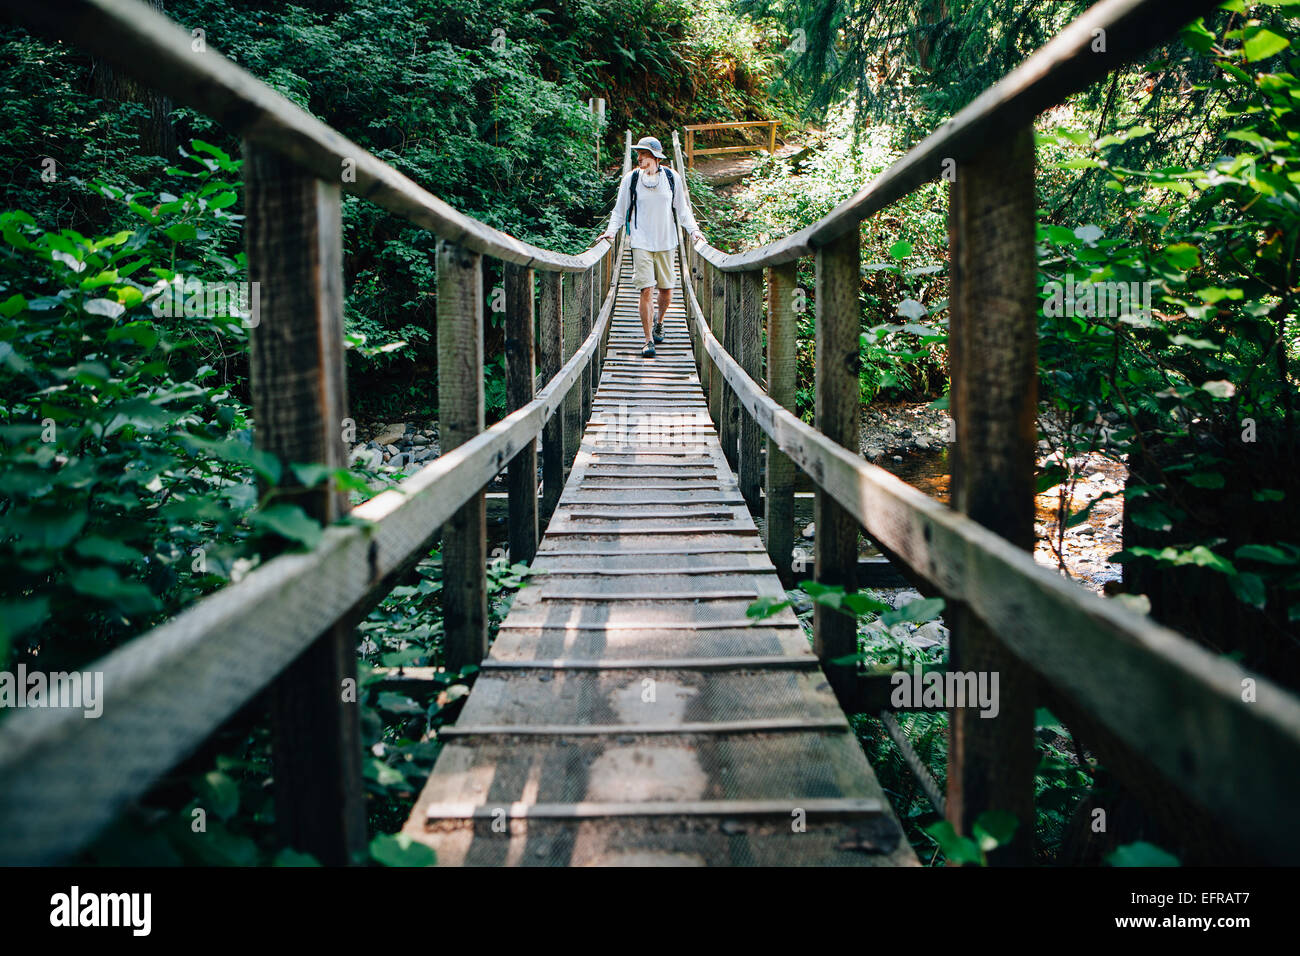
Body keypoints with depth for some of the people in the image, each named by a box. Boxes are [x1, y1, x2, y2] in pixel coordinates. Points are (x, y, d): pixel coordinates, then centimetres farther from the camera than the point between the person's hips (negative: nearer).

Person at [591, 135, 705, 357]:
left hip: (666, 242, 2)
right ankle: (649, 340, -5)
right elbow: (620, 210, 7)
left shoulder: (672, 178, 2)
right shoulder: (631, 179, 0)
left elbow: (682, 209, 11)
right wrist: (612, 230, -7)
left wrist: (693, 229, -1)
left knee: (666, 290, 7)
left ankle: (658, 323, 37)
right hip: (641, 242, -2)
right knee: (646, 289, -11)